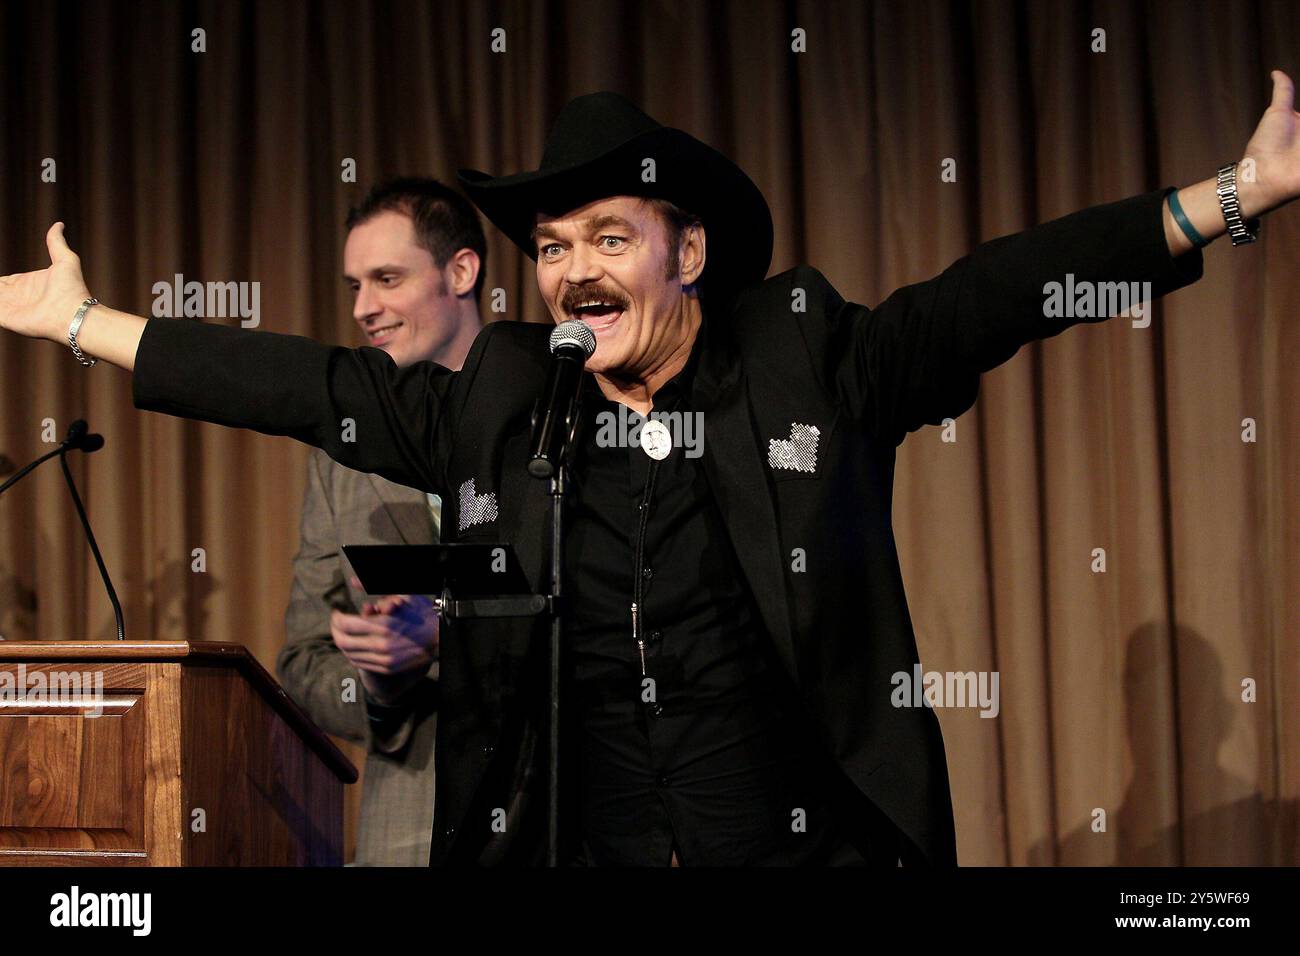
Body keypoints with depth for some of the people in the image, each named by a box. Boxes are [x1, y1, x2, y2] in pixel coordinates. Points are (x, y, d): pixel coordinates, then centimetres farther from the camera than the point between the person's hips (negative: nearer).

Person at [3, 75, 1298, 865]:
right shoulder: (496, 406, 4)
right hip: (580, 841, 3)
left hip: (807, 838, -2)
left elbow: (1005, 286, -9)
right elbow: (302, 384, 10)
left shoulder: (815, 363, -4)